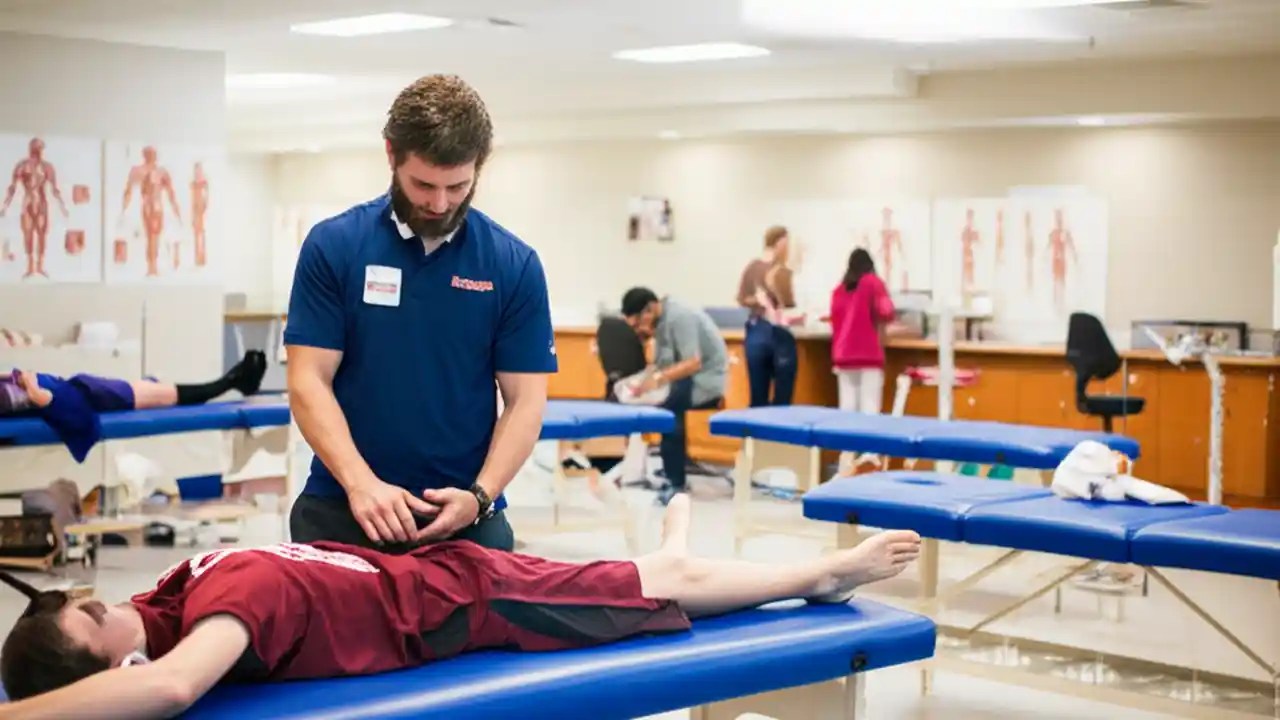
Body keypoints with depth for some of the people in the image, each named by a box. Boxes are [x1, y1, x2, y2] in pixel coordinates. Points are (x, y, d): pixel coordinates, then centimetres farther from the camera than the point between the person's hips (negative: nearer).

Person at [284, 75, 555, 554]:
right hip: (342, 513, 0)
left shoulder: (514, 265, 0)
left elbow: (525, 399, -1)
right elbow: (309, 381, -6)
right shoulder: (333, 246, -2)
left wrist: (479, 496, -16)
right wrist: (360, 482, -20)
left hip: (464, 520, 0)